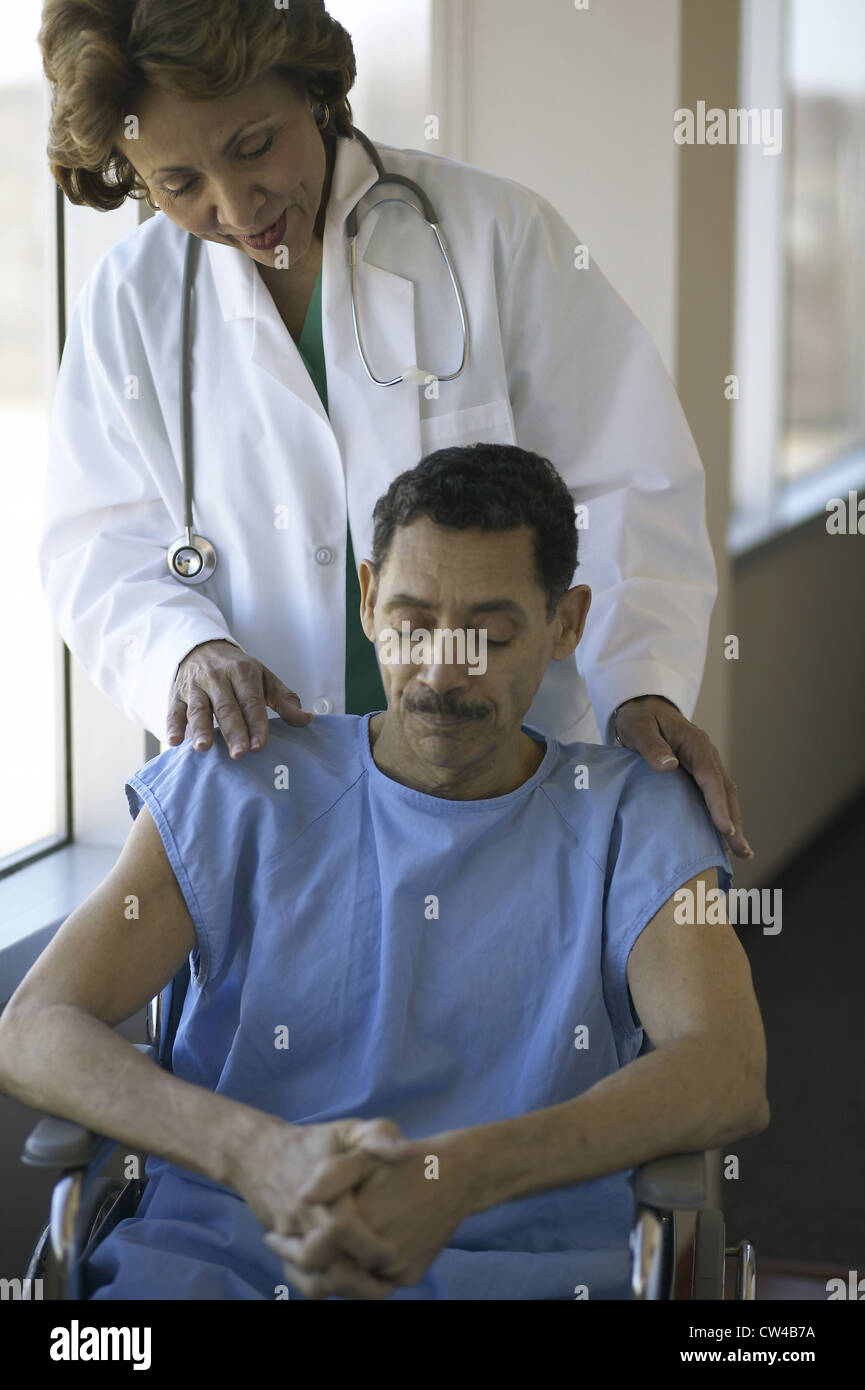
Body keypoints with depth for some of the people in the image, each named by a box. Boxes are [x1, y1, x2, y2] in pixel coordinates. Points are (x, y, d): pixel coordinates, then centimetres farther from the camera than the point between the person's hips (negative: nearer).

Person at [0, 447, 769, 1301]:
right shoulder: (236, 790, 10)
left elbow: (730, 1078, -8)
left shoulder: (631, 820, 9)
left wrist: (460, 1175, -25)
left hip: (514, 1264, 0)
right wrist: (253, 1151, -22)